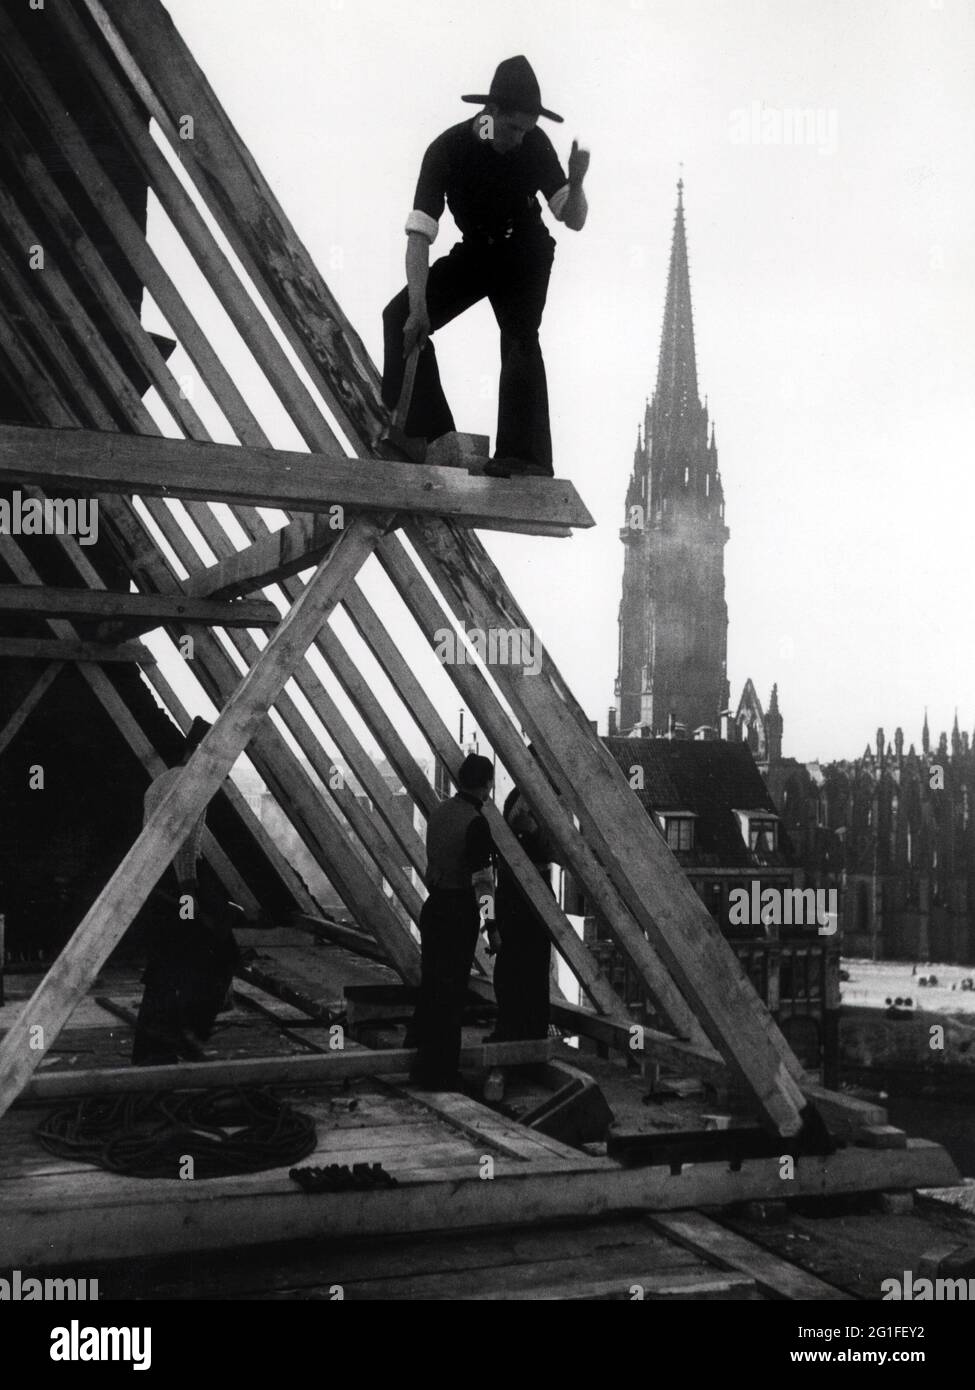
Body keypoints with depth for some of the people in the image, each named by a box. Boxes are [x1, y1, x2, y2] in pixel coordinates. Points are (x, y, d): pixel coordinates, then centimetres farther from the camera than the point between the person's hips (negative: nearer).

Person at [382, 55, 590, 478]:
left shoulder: (534, 145, -19)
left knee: (520, 337, -24)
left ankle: (523, 455, -29)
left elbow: (574, 220, -14)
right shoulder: (448, 149, -23)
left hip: (525, 253, -1)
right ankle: (420, 431, -17)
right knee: (401, 316, -15)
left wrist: (576, 183, -37)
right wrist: (419, 307, -42)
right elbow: (419, 233, -31)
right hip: (475, 252, 2)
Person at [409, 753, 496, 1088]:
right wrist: (492, 923, -12)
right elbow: (482, 880, -19)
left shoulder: (440, 810, 6)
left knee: (430, 984, 17)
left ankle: (422, 1063, 29)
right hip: (460, 911, -8)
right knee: (451, 991, 0)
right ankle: (440, 1072, 6)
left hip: (433, 906, 8)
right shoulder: (476, 824, -18)